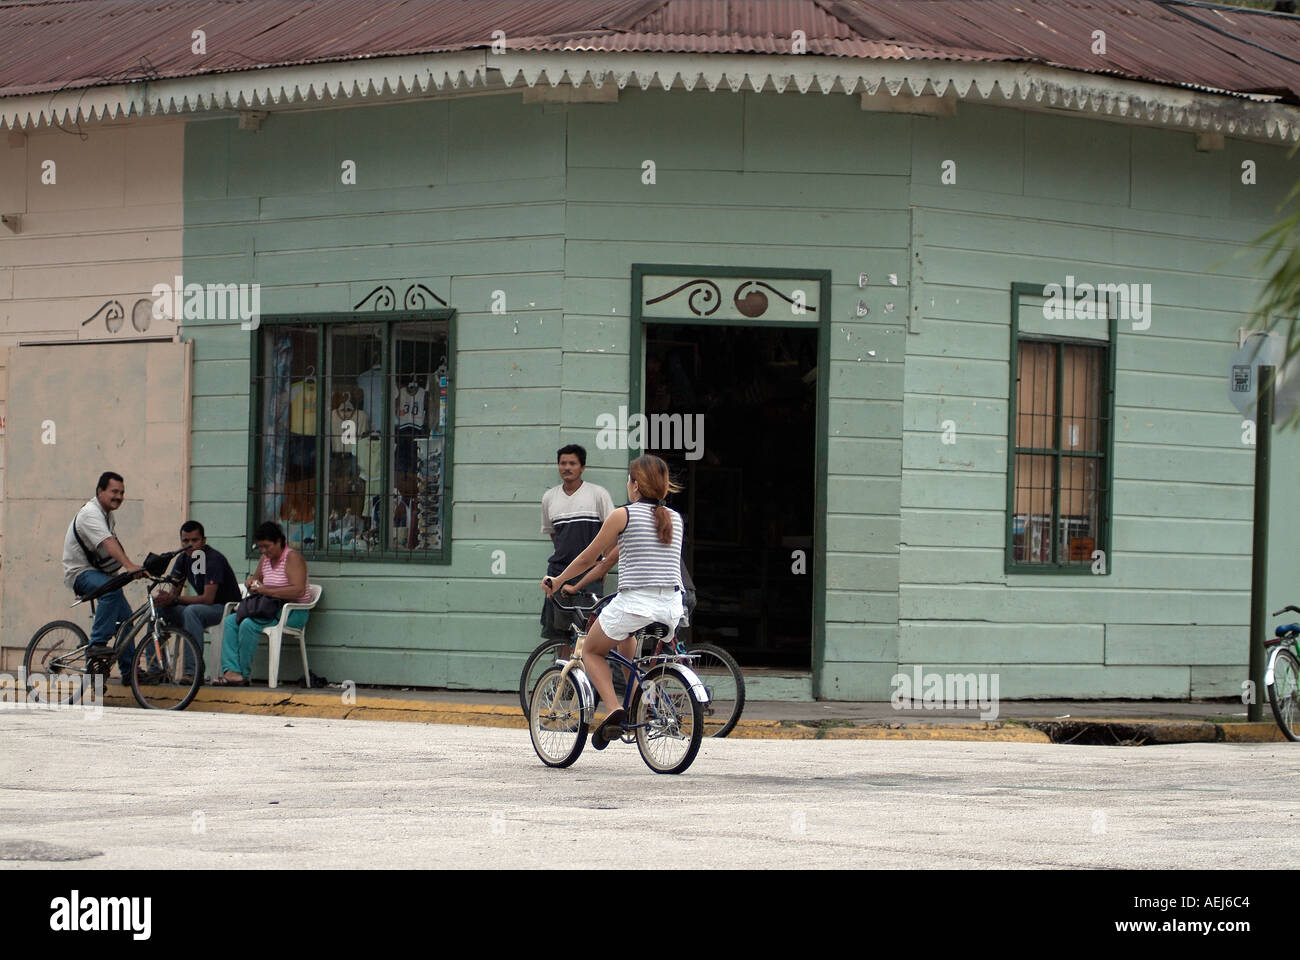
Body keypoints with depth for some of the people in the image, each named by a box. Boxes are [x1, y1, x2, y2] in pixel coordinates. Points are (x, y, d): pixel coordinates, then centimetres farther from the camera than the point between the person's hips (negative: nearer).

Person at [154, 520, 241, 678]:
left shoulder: (213, 559, -19)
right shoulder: (183, 559, 4)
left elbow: (208, 599, -26)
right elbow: (174, 592, 5)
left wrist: (175, 599, -30)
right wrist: (164, 598, -20)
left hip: (227, 608, -8)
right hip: (201, 607, 8)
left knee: (191, 611, -36)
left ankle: (194, 671, -38)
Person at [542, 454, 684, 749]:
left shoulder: (622, 515, -3)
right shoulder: (675, 519, 12)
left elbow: (588, 558, 5)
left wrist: (558, 581, 22)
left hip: (634, 601, -6)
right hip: (672, 608, 6)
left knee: (591, 651, 19)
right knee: (626, 643, 36)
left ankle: (613, 708, -5)